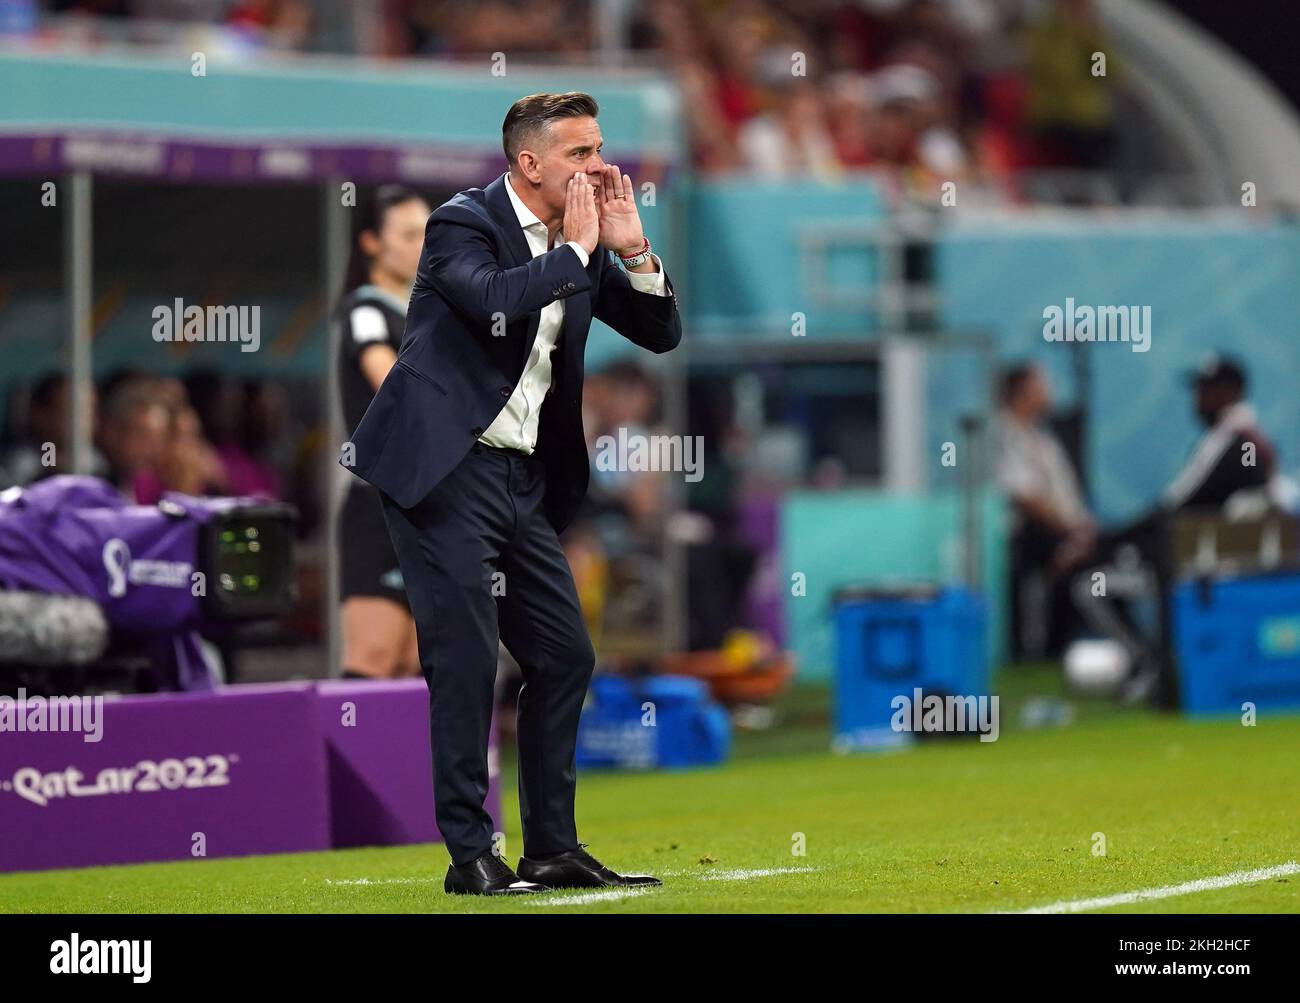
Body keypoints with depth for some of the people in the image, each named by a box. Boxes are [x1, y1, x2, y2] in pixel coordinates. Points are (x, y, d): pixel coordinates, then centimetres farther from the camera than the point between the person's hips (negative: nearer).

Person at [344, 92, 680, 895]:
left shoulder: (579, 244, 11)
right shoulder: (464, 224, -10)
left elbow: (661, 333, 13)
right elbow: (495, 302, -30)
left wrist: (632, 248, -2)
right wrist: (575, 249, -17)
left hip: (523, 479, 8)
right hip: (444, 468, -8)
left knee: (565, 656, 7)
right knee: (466, 657, -10)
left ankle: (554, 849, 14)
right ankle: (471, 854, -5)